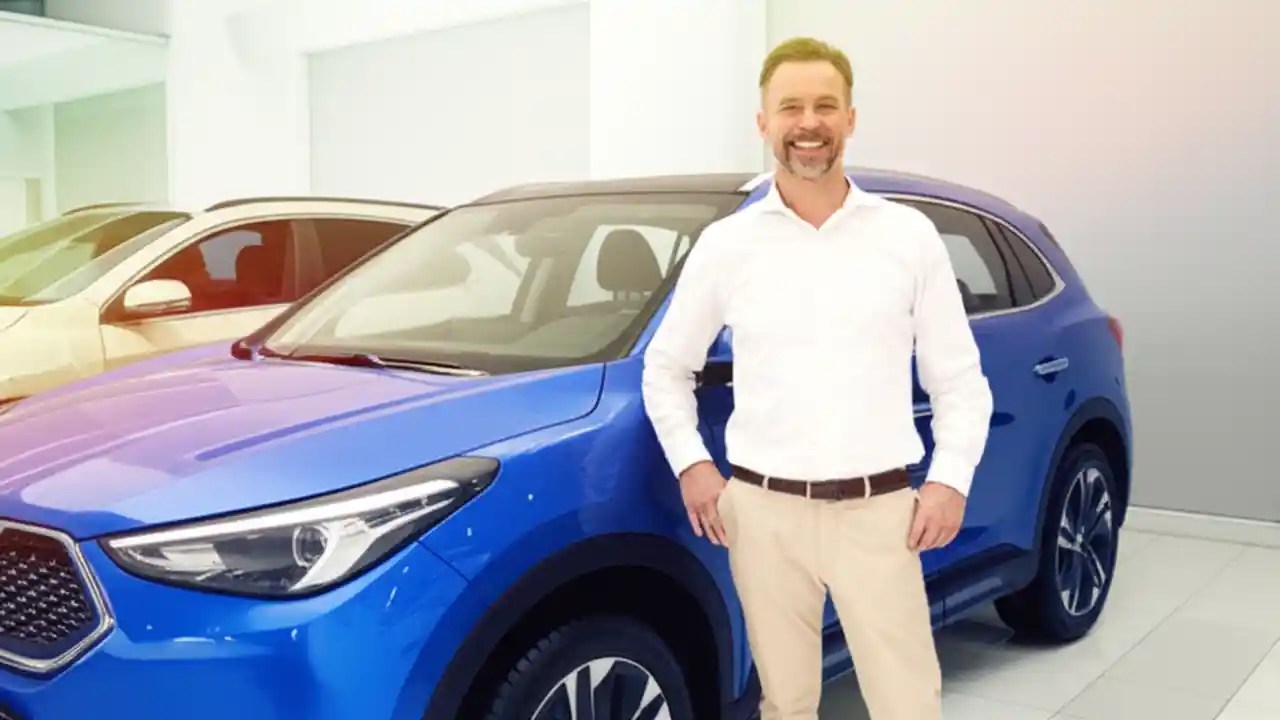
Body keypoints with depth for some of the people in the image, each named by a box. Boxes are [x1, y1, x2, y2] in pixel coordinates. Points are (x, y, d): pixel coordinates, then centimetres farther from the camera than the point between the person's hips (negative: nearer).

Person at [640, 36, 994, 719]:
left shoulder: (909, 235, 3)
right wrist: (689, 463, 2)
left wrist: (951, 479, -5)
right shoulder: (726, 243, 3)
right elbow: (665, 366, 13)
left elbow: (958, 376, 6)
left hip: (878, 511, 0)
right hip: (763, 512, 1)